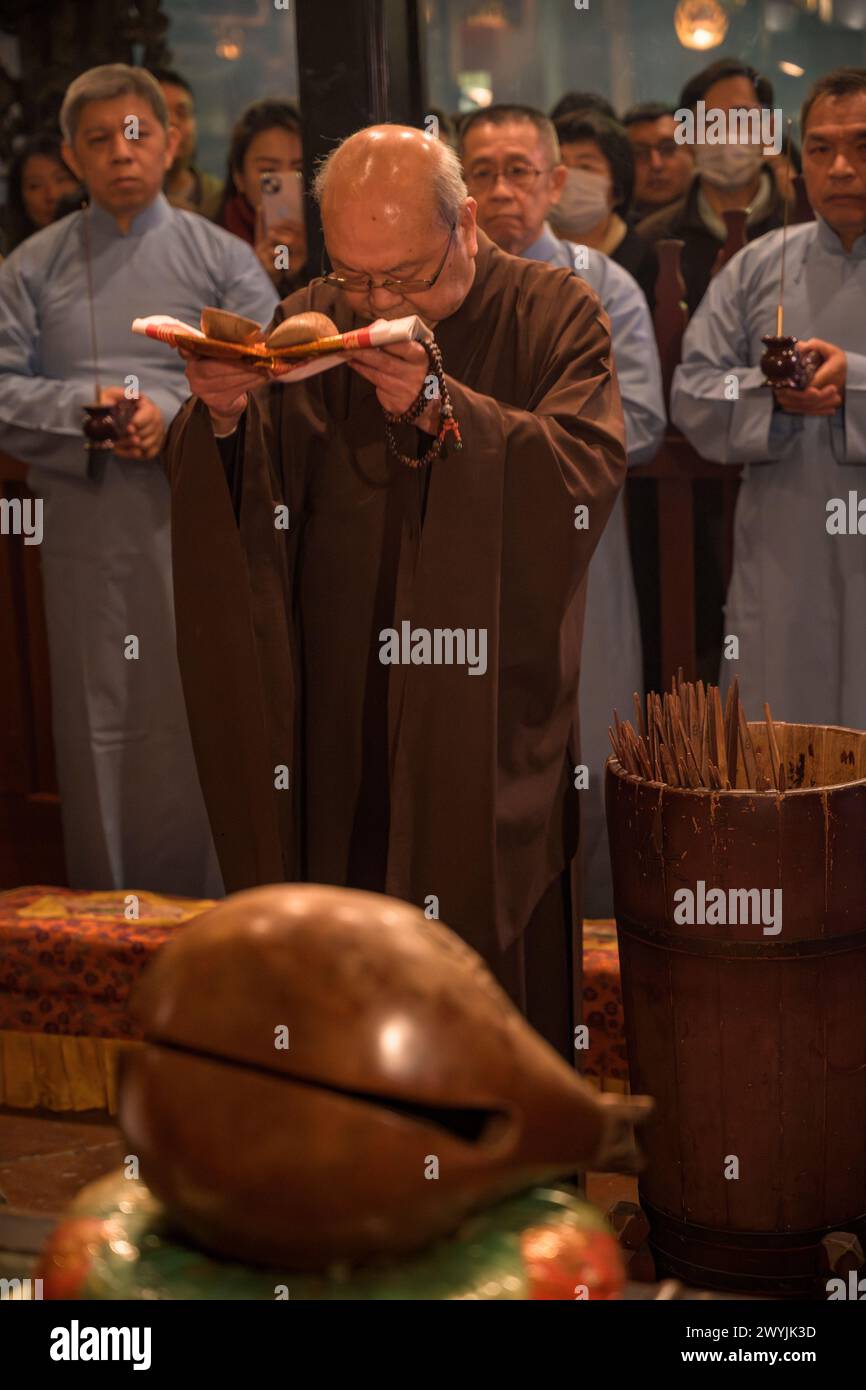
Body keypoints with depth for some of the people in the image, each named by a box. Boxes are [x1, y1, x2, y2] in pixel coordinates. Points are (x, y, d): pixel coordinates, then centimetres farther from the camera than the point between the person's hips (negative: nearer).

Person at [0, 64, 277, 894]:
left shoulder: (220, 259, 6)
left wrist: (176, 415, -15)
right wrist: (84, 407, -13)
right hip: (87, 533, 1)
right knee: (101, 723, 5)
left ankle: (214, 908, 14)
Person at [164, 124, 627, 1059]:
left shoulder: (556, 314, 0)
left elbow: (591, 473, -14)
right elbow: (235, 509, 2)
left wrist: (442, 410, -25)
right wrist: (221, 420, -20)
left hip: (497, 716, -2)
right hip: (345, 724, 2)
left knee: (500, 944, 3)